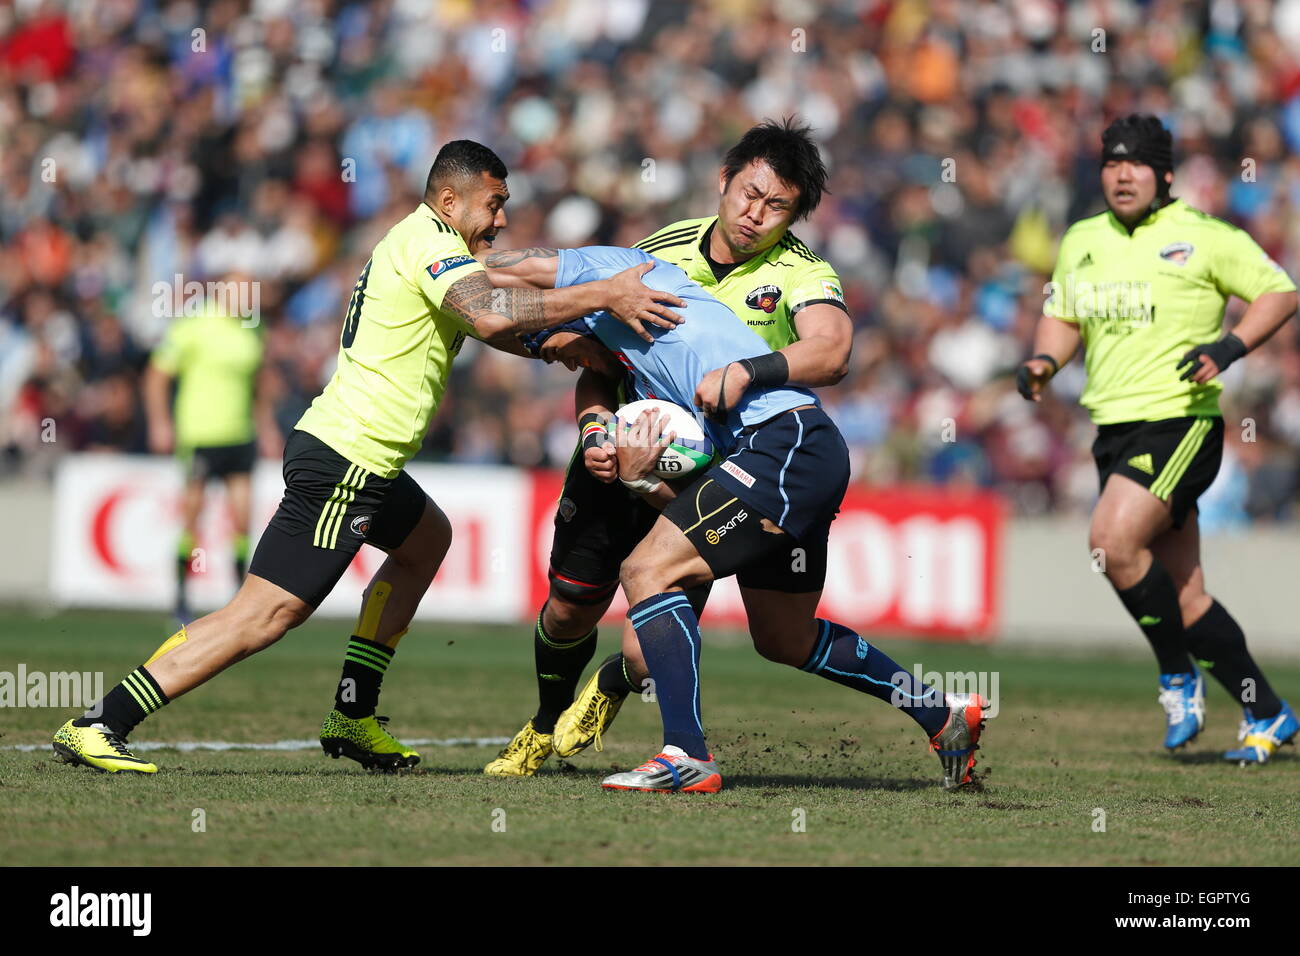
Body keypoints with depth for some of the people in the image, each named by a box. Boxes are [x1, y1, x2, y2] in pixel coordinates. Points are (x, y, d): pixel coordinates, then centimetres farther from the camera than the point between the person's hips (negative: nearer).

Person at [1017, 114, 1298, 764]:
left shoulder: (1204, 238, -5)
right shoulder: (1082, 242, 12)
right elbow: (1063, 317, 24)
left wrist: (1230, 347, -16)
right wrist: (1043, 362, 3)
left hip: (1179, 422, -6)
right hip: (1113, 428, 6)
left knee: (1113, 542, -24)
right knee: (1184, 596, 5)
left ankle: (1178, 676, -5)